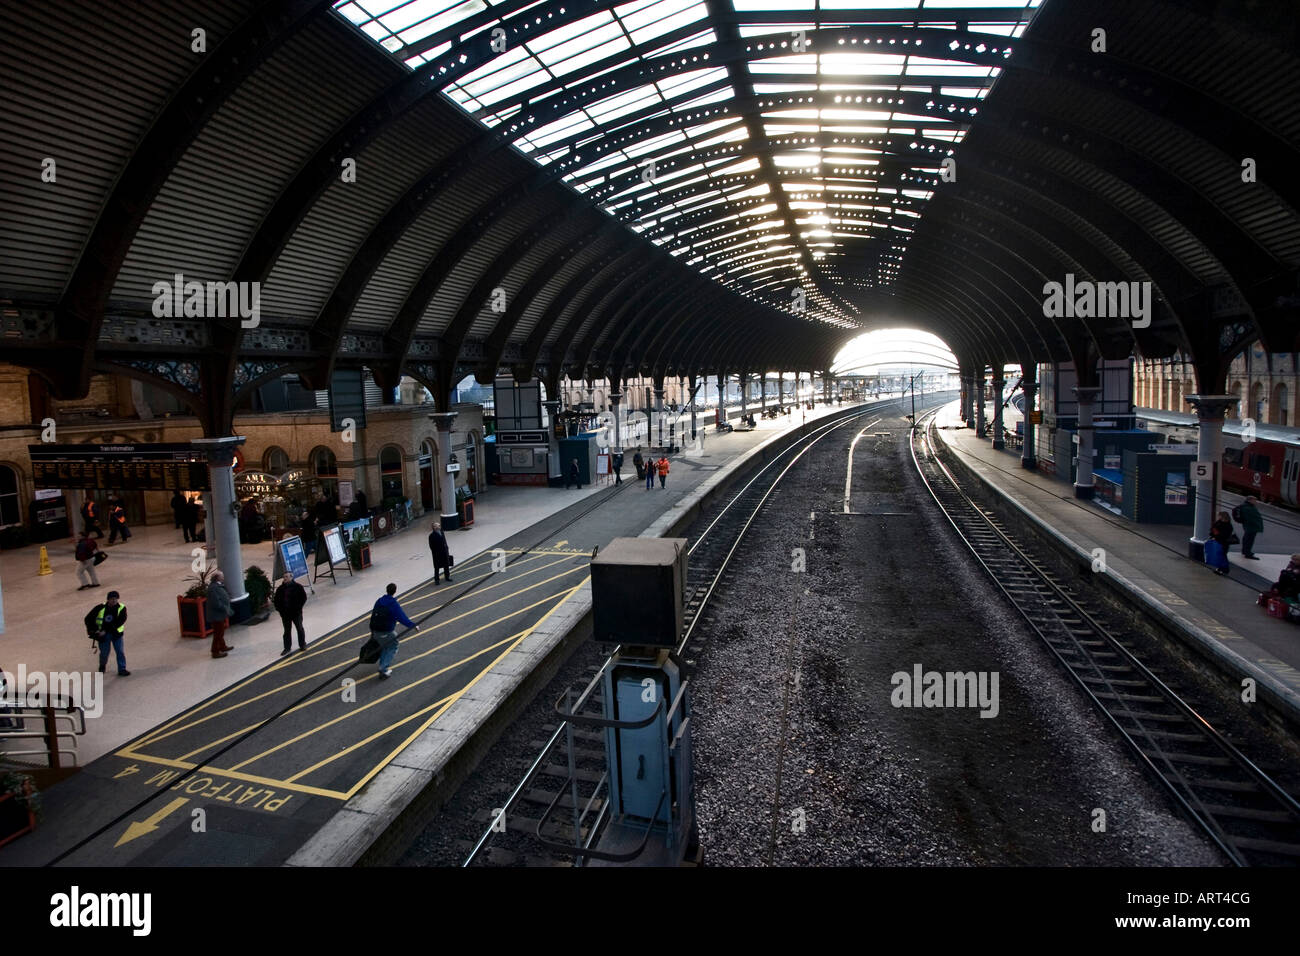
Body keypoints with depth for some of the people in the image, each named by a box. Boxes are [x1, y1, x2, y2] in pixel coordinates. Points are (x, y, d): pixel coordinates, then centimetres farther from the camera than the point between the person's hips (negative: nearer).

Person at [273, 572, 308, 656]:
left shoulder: (298, 586, -10)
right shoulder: (280, 589, -2)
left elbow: (304, 597, -7)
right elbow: (276, 600, 8)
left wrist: (298, 607, -13)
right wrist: (279, 609, -4)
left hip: (296, 612, -2)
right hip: (285, 613, 2)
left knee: (299, 628, 11)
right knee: (287, 630, 11)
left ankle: (302, 645, 25)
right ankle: (287, 648, 20)